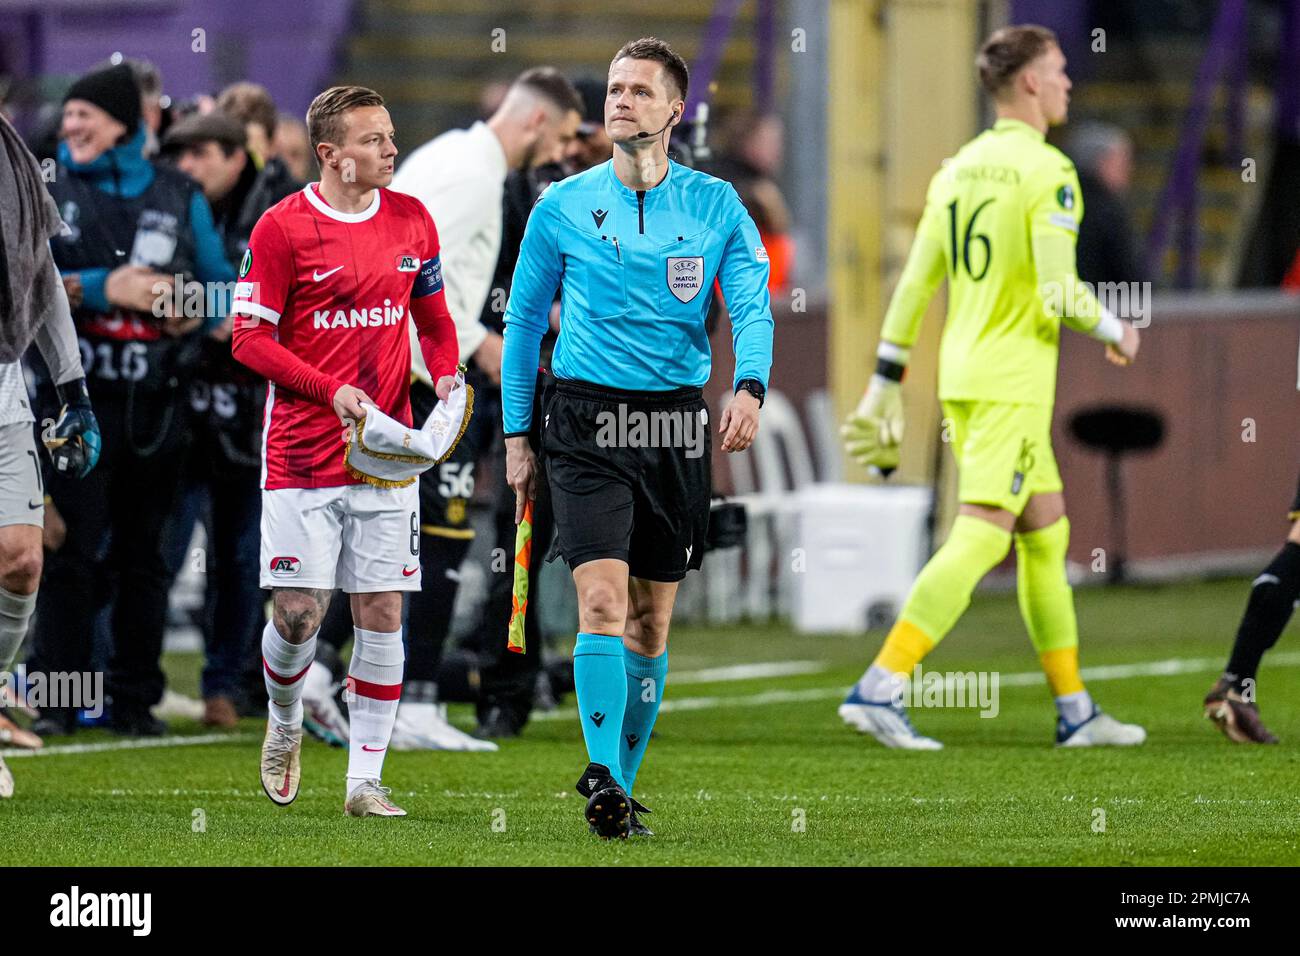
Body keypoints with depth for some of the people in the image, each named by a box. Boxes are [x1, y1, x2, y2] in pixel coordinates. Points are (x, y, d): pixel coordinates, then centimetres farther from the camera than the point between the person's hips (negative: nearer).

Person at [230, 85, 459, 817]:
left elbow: (434, 319, 19)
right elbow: (250, 339, -7)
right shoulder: (282, 228, -6)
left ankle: (366, 780, 5)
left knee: (382, 611, -1)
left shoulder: (411, 220, 8)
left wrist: (445, 375, -1)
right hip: (303, 450, -4)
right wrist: (333, 391, -17)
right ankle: (285, 728, 26)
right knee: (299, 611, -5)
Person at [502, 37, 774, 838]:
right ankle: (604, 779, -23)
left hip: (677, 423, 2)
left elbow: (753, 304, -4)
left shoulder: (716, 206, 4)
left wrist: (750, 388, -24)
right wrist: (517, 436, 8)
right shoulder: (562, 207, 4)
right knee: (603, 601, -17)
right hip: (587, 421, -2)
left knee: (651, 621, 7)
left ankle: (622, 786, 18)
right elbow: (524, 321, 11)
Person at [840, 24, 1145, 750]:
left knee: (1047, 535, 15)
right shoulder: (1047, 172, -12)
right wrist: (1113, 331, 1)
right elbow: (1059, 290, -18)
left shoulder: (959, 169, 11)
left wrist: (887, 381, 15)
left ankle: (1075, 709, 18)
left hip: (961, 377, 8)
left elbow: (916, 281, 11)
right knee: (978, 540, -9)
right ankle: (880, 688, -16)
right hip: (1012, 381, -8)